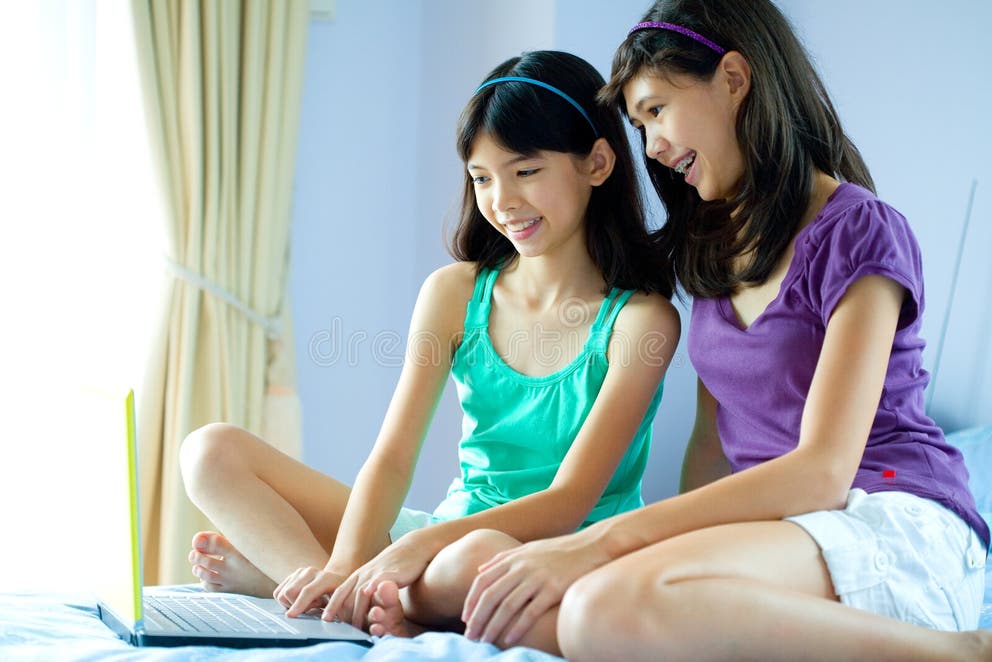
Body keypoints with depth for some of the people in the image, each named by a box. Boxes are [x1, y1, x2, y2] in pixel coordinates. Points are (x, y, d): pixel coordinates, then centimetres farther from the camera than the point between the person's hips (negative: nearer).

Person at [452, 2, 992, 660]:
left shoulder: (858, 232, -5)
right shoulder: (715, 247, 20)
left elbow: (822, 470, -15)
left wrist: (606, 540, -21)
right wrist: (675, 548, -2)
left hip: (899, 527, -7)